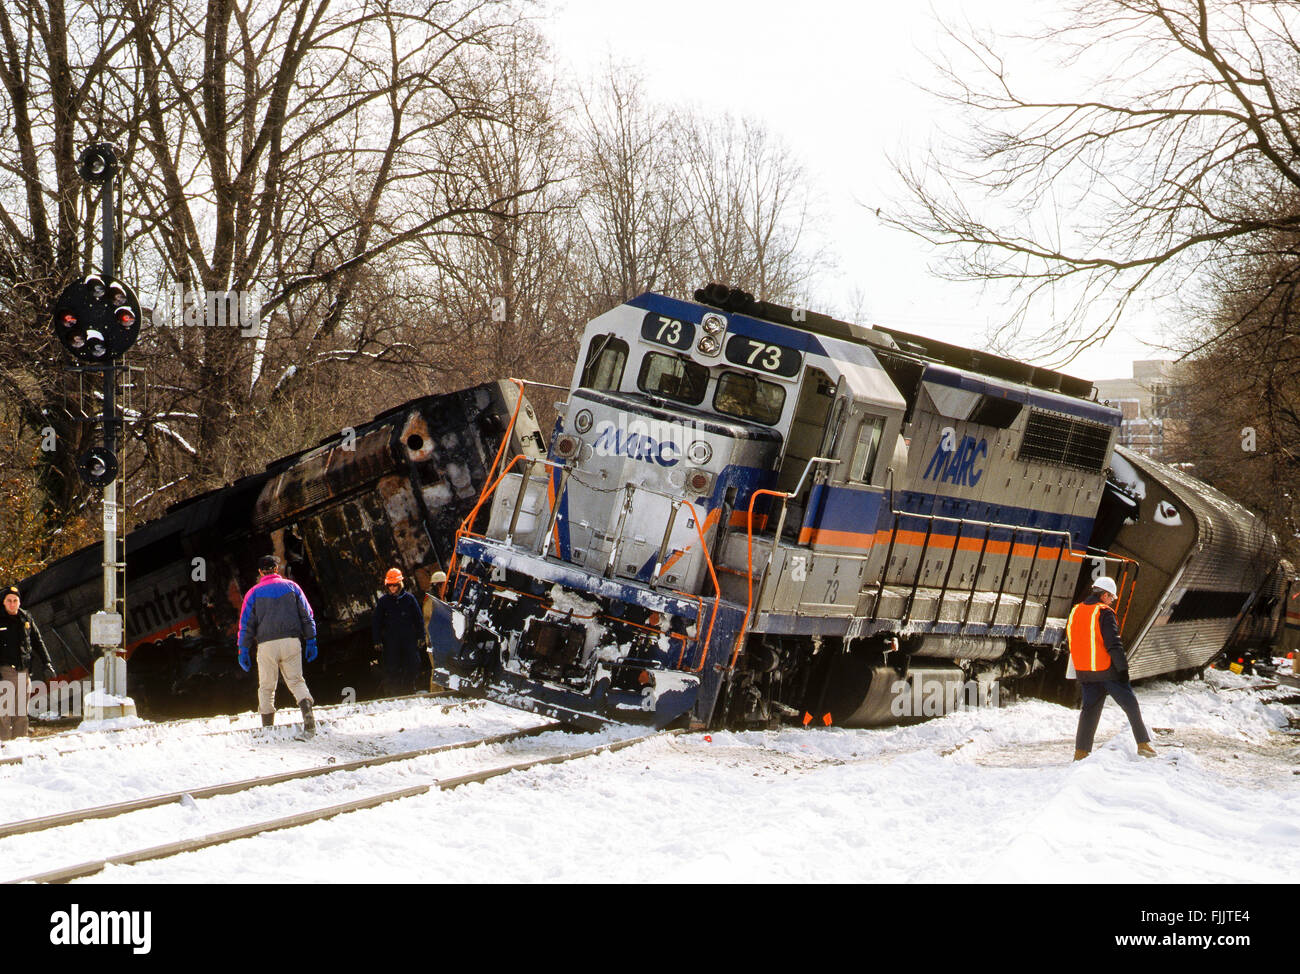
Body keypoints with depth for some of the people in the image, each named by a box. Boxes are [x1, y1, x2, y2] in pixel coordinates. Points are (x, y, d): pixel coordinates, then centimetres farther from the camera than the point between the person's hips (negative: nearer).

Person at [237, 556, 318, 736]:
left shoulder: (254, 593, 7)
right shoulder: (291, 586, 9)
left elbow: (246, 623, 5)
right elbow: (307, 615, 8)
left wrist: (243, 650, 8)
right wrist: (311, 641, 12)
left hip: (267, 643, -1)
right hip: (292, 641, 1)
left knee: (267, 687, 9)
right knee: (296, 680, 6)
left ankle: (268, 726, 8)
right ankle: (307, 709, -20)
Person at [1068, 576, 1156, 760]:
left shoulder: (1075, 612, 9)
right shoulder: (1104, 613, -12)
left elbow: (1070, 641, 15)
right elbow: (1113, 644, -17)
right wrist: (1123, 669, -14)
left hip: (1084, 672, 6)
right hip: (1107, 669, -6)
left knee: (1090, 709, 10)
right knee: (1131, 706, 6)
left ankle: (1081, 752, 3)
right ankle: (1143, 744, 8)